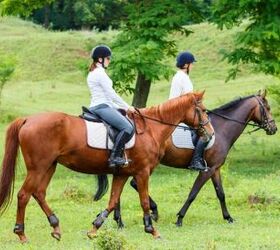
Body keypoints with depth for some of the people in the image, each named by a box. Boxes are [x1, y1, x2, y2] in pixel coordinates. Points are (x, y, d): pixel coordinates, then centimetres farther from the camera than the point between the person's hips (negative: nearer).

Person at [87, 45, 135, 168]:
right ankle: (115, 157, -28)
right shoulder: (100, 73, -11)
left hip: (96, 106, 11)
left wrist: (121, 107, 20)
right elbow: (111, 94, -12)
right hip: (102, 107, -11)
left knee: (129, 125, 15)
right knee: (127, 128, -22)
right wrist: (127, 107, -3)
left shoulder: (93, 73, 21)